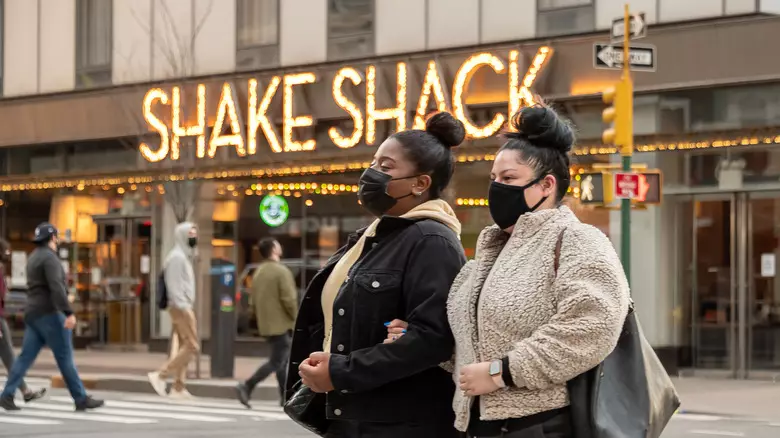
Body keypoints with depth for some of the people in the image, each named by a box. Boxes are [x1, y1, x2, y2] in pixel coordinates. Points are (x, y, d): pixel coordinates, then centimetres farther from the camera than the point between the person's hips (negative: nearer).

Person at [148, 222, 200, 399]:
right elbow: (174, 285, -19)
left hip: (184, 307, 10)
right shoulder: (177, 256, -13)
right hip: (180, 307, -10)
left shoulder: (184, 256, 18)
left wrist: (187, 307, 15)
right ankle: (160, 375, -10)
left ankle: (178, 387, 9)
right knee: (192, 346, -12)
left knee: (185, 346, 8)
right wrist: (184, 308, -22)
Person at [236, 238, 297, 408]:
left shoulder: (258, 272, 12)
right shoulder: (282, 271, -14)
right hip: (281, 324, -9)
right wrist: (296, 319, -8)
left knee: (282, 361, 15)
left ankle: (286, 397, 15)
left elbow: (255, 300, 15)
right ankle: (247, 387, -17)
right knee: (277, 362, -7)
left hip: (265, 325, 9)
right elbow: (289, 299, -19)